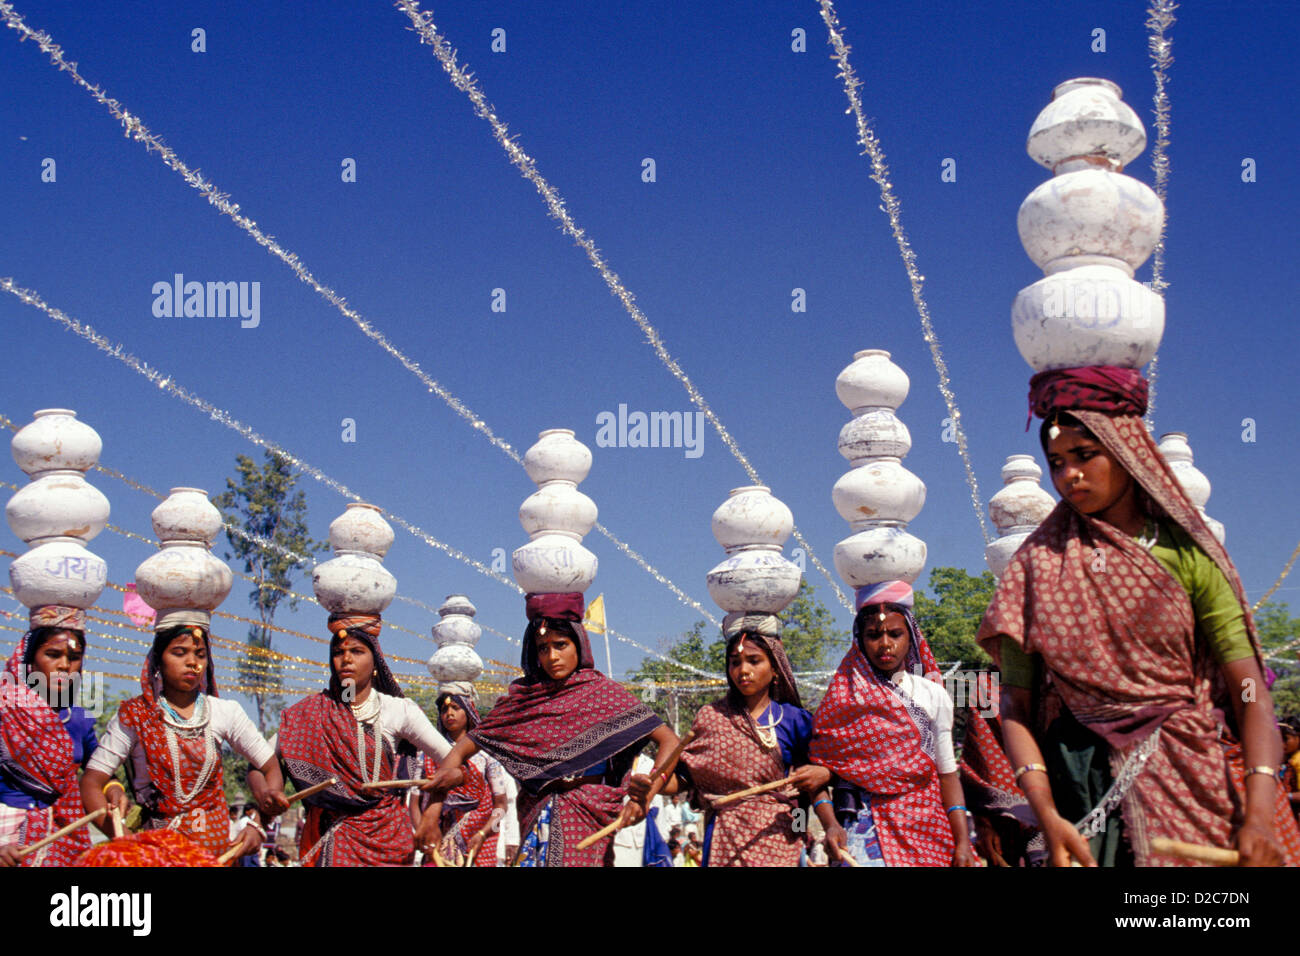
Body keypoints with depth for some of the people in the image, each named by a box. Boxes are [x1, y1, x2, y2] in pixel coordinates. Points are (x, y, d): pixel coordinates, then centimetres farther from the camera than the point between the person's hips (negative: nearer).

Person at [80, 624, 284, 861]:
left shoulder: (225, 712, 5)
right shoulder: (134, 716, -1)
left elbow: (272, 768, 6)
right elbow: (91, 784, -6)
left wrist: (259, 826, -10)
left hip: (215, 844, 0)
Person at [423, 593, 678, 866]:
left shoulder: (602, 692, 3)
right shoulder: (523, 697, 10)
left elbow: (670, 741, -2)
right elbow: (465, 746, 10)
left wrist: (649, 789, -19)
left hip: (589, 814, -2)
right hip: (536, 815, 3)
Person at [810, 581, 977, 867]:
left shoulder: (934, 696, 11)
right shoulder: (842, 695, 5)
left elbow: (947, 772, 9)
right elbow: (818, 768, 0)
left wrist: (962, 843, 1)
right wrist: (830, 824, -15)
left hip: (925, 827, 2)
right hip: (864, 827, -2)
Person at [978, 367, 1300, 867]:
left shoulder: (1184, 550, 0)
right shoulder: (1039, 562, 2)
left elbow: (1249, 690, -6)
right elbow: (1015, 703, -3)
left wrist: (1259, 815, -19)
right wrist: (1047, 814, -17)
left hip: (1196, 775, 0)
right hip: (1088, 780, 0)